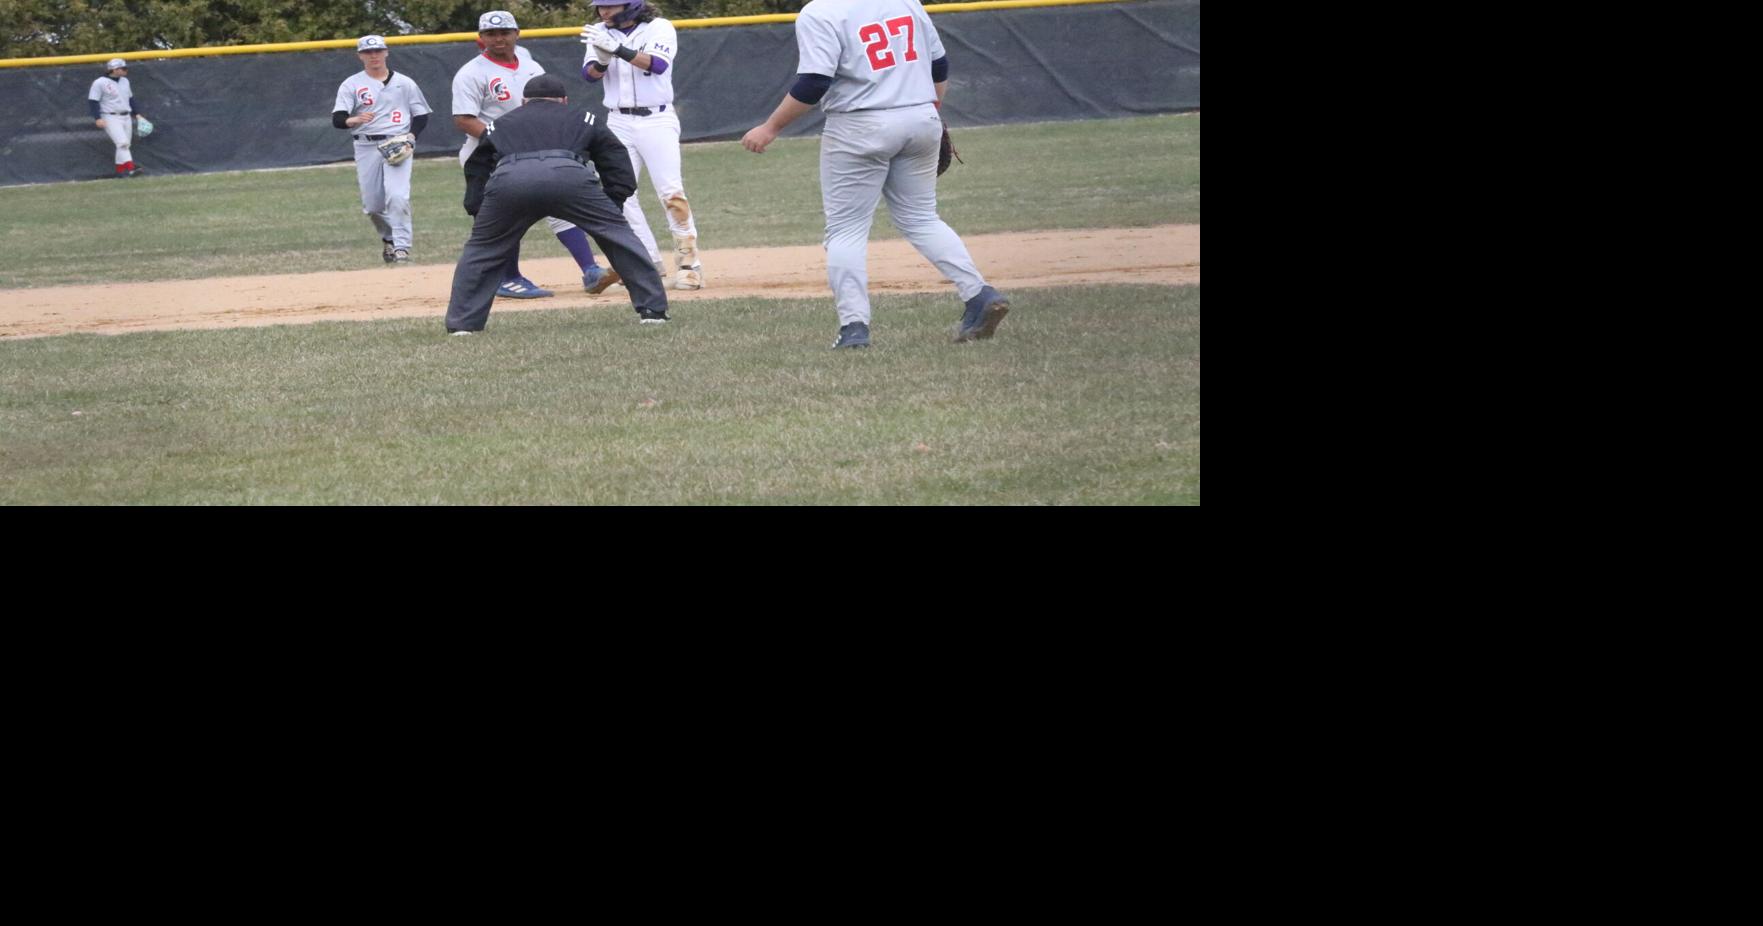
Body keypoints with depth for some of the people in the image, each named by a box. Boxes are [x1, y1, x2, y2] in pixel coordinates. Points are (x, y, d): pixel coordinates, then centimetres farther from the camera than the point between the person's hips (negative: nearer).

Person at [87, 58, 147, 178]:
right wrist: (97, 118, -18)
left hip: (126, 117, 8)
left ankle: (120, 169, 13)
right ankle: (130, 167, -28)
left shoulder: (124, 81, 14)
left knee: (125, 144, 6)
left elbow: (130, 99, 24)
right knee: (122, 142, -20)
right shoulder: (100, 83, -9)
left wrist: (136, 113, 18)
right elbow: (93, 101, -10)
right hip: (110, 118, -8)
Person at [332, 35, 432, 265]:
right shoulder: (351, 85, 5)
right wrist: (354, 120, -30)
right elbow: (337, 119, -6)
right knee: (372, 204, 4)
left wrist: (410, 138, -7)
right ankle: (389, 238, 31)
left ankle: (401, 246, -16)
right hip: (366, 148, 1)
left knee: (397, 196, -19)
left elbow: (421, 116, 12)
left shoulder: (404, 83, 9)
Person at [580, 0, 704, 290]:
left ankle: (689, 263, -5)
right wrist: (603, 59, -25)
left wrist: (618, 49, -32)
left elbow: (657, 64, -21)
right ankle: (648, 262, 6)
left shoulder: (659, 28, -4)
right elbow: (590, 74, -3)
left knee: (671, 192, -10)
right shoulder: (600, 33, 8)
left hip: (657, 120, -4)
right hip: (619, 122, 4)